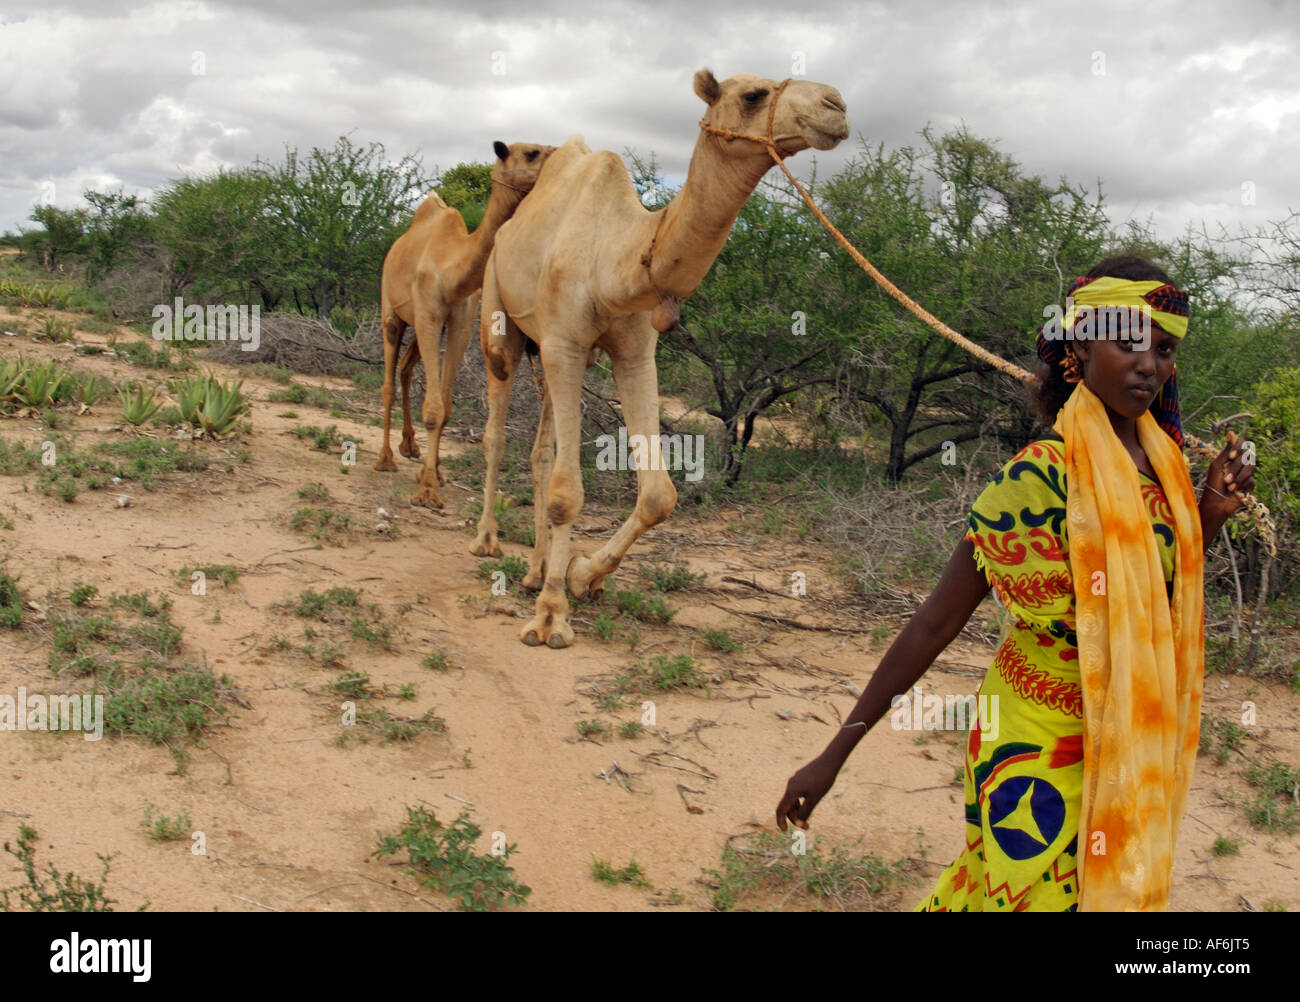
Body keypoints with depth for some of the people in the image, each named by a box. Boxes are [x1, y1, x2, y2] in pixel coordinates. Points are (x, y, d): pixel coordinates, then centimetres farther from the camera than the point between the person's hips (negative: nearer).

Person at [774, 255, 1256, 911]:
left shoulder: (1163, 461, 1)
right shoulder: (1042, 475, -21)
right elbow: (937, 620, -19)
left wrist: (1211, 513, -2)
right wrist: (834, 755, -18)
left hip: (1128, 738, 7)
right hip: (1043, 738, -7)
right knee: (1039, 888, 4)